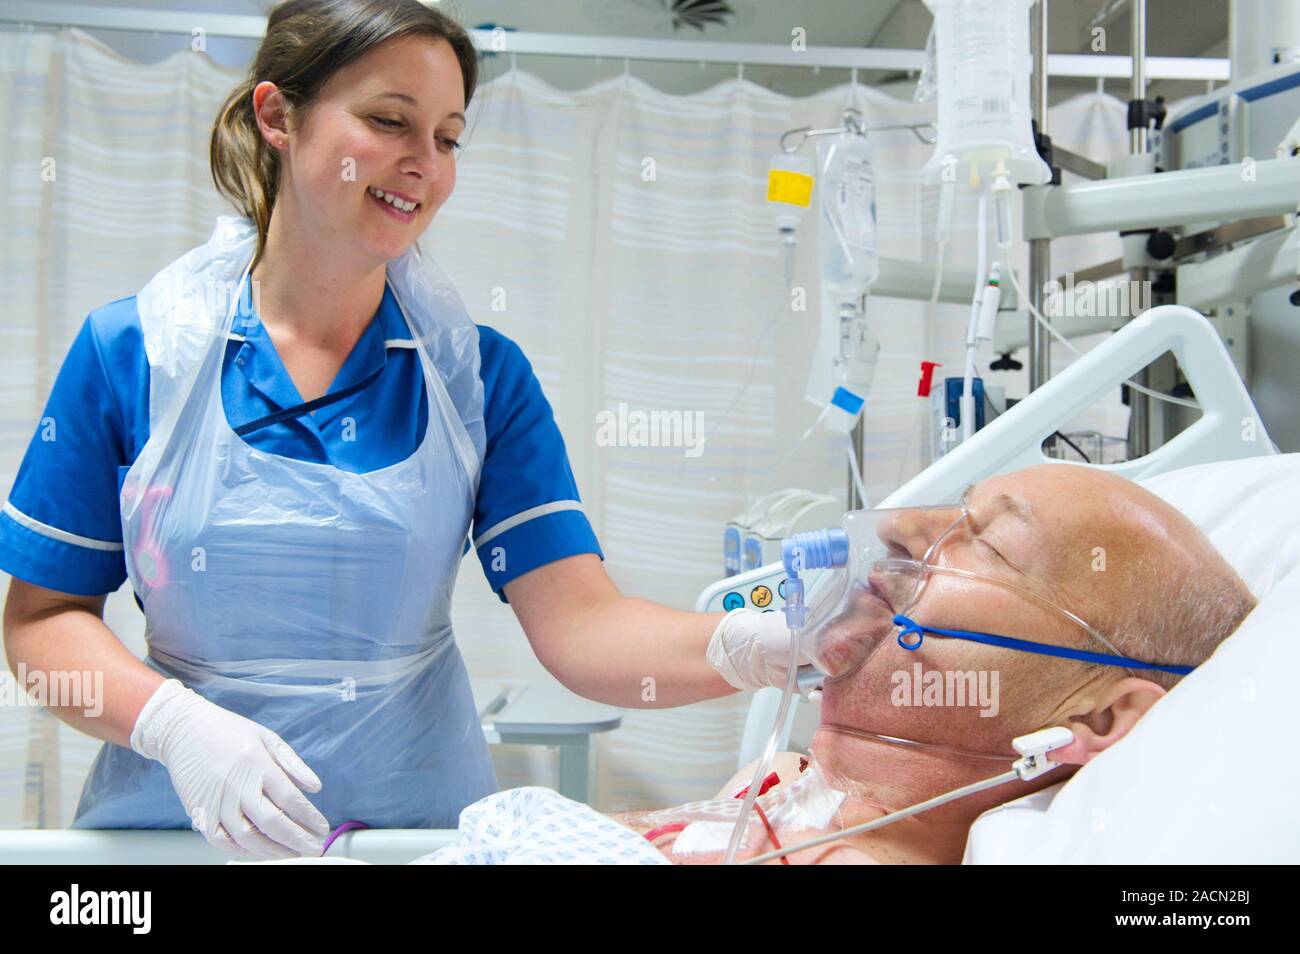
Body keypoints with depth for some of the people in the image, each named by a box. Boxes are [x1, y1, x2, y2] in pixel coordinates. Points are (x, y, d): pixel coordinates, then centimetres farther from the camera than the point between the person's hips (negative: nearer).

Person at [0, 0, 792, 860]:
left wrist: (746, 645, -29)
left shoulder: (482, 371, -3)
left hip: (417, 810, 1)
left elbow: (579, 627, -11)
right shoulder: (133, 349, -4)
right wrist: (173, 721, -17)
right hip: (177, 818, 0)